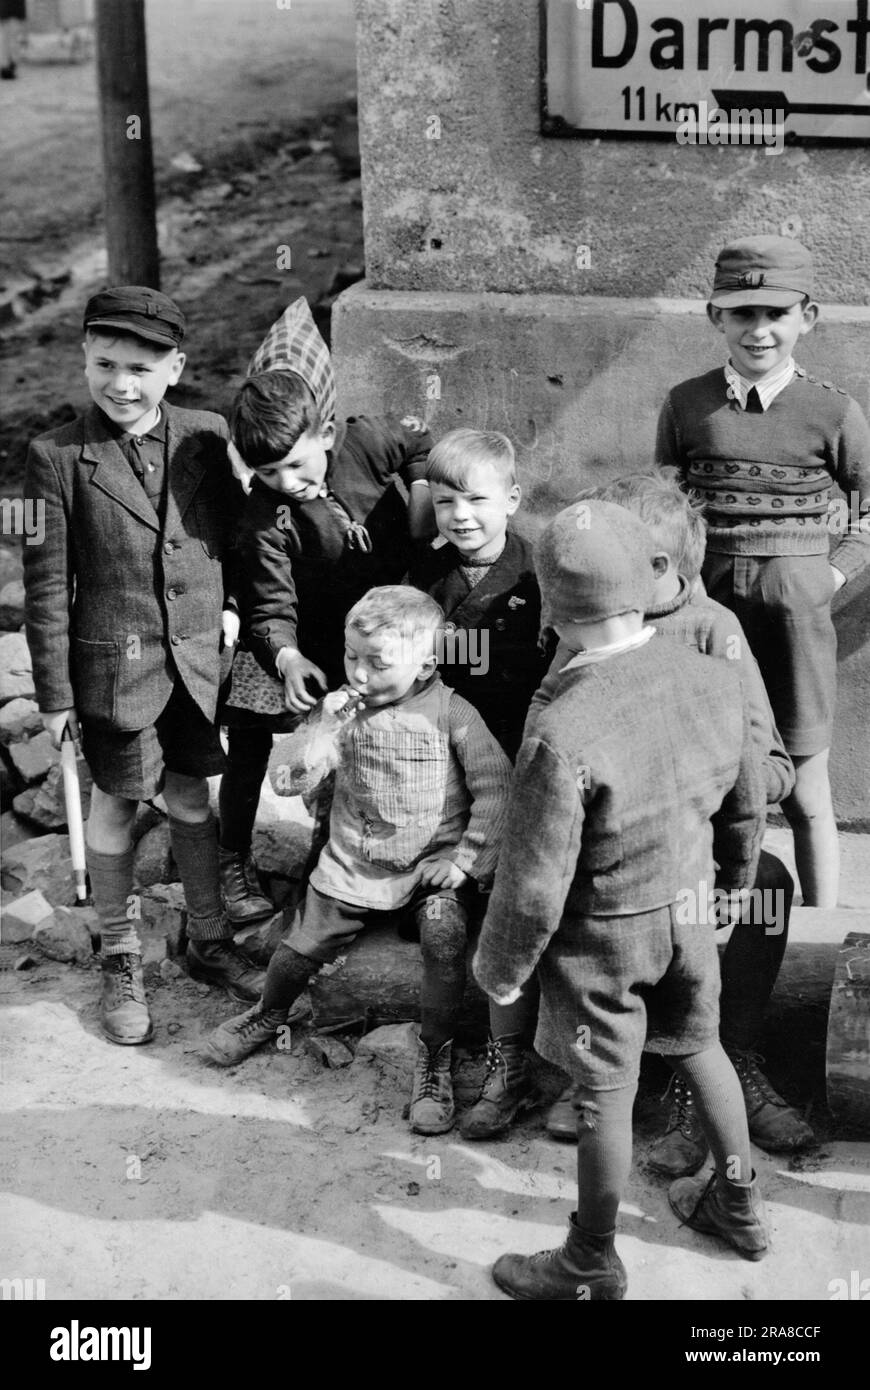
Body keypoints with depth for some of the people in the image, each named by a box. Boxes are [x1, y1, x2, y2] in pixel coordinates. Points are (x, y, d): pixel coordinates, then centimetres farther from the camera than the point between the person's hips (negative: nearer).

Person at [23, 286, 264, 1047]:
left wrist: (231, 603, -1)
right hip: (113, 663, -3)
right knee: (117, 805, 11)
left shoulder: (207, 437, -2)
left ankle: (210, 941, 34)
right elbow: (46, 584, -9)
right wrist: (54, 692, -7)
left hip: (198, 658, 3)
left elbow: (232, 532, 12)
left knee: (192, 798, 16)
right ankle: (121, 962, 28)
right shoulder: (58, 456, -11)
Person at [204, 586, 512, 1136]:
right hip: (354, 864, 3)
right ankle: (269, 1014, 40)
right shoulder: (343, 711, -2)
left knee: (444, 937, -28)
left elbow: (495, 790, -10)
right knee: (302, 948, 3)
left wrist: (467, 860, -14)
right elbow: (285, 778, -8)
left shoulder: (451, 714, -11)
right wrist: (323, 728, -22)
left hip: (434, 862, -3)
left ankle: (436, 1059, -8)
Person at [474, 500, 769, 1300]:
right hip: (690, 911, 6)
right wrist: (734, 874, 22)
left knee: (605, 1094, 12)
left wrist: (501, 968, -6)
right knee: (699, 1046, 27)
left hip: (604, 936, -5)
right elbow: (748, 802, 3)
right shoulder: (715, 680, -13)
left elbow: (535, 882, -23)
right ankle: (739, 1205, 48)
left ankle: (594, 1268, 32)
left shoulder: (563, 732, -31)